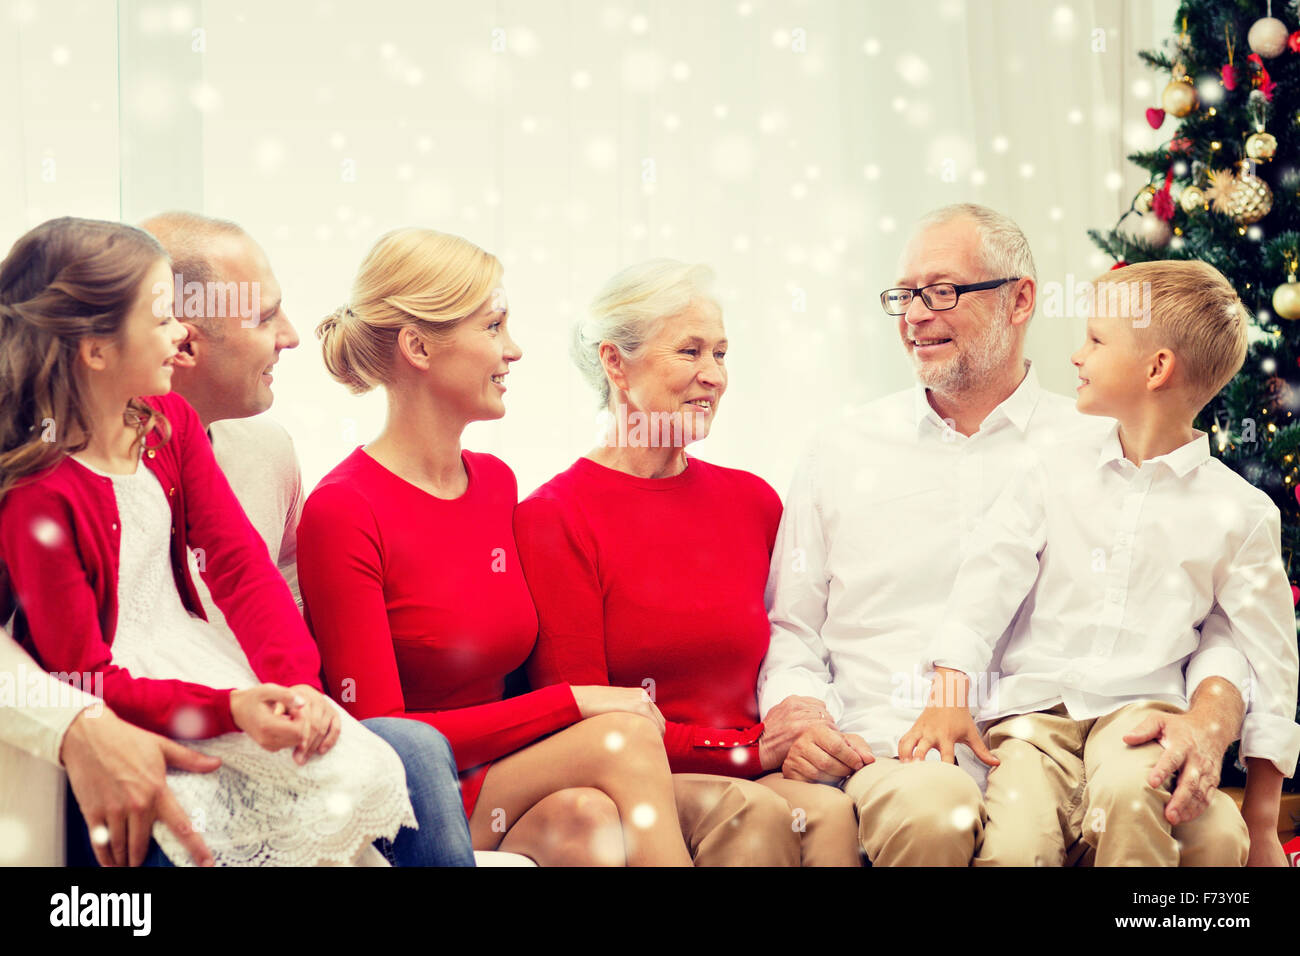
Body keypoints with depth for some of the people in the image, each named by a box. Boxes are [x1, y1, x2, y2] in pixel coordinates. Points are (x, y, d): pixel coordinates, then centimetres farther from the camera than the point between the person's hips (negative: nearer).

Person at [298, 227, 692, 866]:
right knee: (626, 738, -25)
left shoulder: (496, 483, 12)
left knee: (585, 817, -30)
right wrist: (572, 704, -17)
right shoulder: (341, 512, -11)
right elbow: (378, 732, -15)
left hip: (506, 780, 6)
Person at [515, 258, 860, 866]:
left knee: (830, 811, -29)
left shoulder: (753, 499, 14)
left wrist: (800, 733, -2)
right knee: (749, 810, -35)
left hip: (748, 778, 4)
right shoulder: (551, 518, -2)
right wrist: (749, 748, -10)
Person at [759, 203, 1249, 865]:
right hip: (895, 754, 0)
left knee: (1211, 831, -31)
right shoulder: (843, 453, 16)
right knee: (931, 810, -39)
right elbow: (789, 626, 18)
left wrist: (1210, 718, -16)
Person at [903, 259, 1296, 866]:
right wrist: (949, 694, -9)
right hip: (1036, 702, 1)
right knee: (1014, 843, -26)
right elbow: (991, 575, 5)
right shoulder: (1057, 474, 10)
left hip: (1140, 707, -1)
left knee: (1128, 793, -35)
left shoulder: (1239, 512, 4)